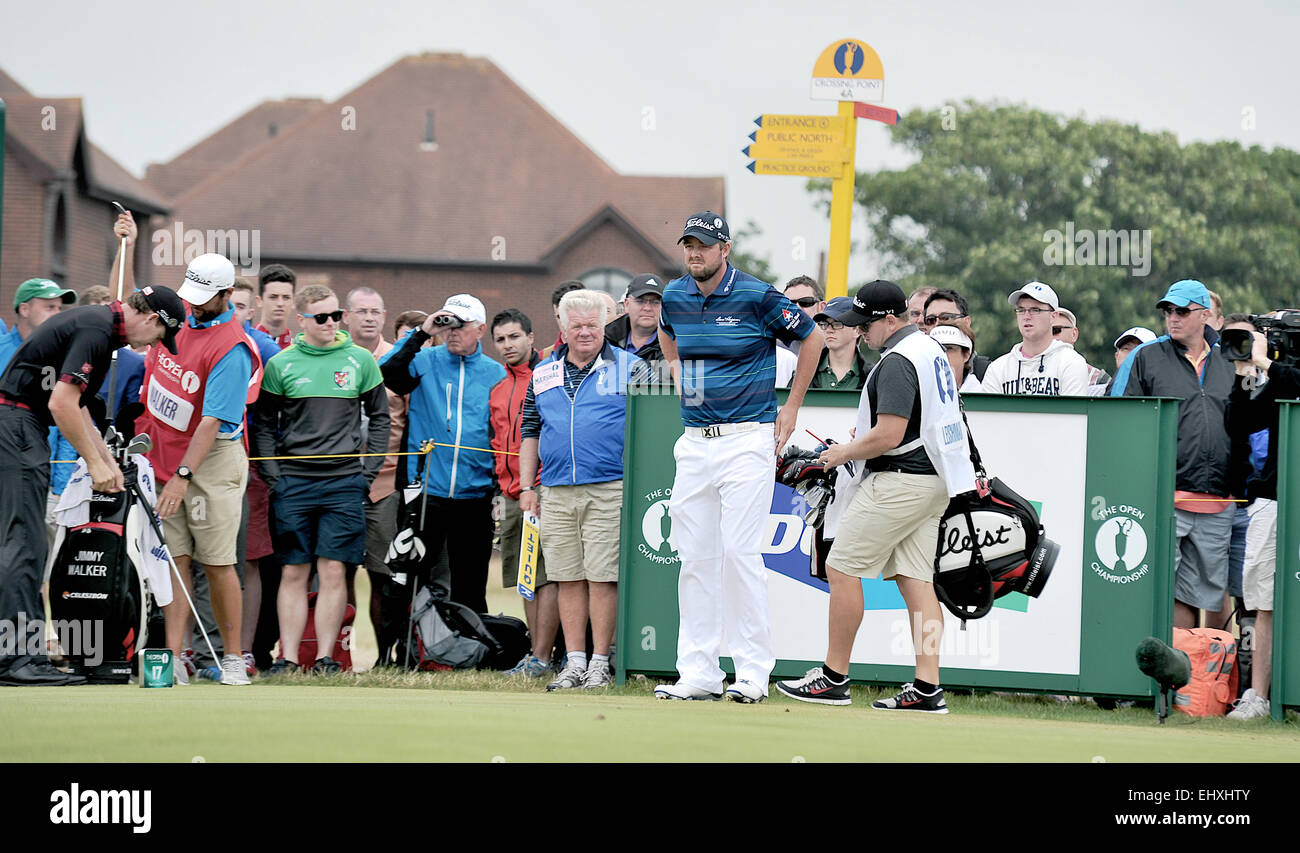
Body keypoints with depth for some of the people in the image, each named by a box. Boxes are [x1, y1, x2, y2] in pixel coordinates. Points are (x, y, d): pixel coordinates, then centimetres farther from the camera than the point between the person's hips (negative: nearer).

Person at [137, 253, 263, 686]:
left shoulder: (231, 349, -18)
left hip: (212, 459, -6)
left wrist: (183, 475, -25)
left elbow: (213, 419, -22)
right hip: (162, 453, 6)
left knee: (217, 564, -3)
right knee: (175, 559, 1)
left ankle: (233, 658, 6)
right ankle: (173, 659, -3)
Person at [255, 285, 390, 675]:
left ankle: (325, 657, 1)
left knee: (333, 570, -2)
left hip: (344, 481, 0)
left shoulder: (360, 361, 6)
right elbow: (264, 425, 8)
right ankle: (288, 657, 3)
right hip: (293, 481, 0)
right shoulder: (281, 364, 4)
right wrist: (272, 474, -2)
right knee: (293, 572, 1)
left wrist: (369, 471, 3)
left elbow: (379, 417, 12)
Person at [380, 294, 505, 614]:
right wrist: (420, 335, -16)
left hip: (475, 495, 2)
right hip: (426, 491, -2)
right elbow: (385, 375, -15)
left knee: (471, 587, 8)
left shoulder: (495, 374, 9)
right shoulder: (425, 362, 3)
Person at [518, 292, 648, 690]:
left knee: (603, 576, -6)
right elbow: (530, 431, 19)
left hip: (609, 490, -4)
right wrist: (526, 488, 12)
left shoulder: (628, 368, 4)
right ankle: (574, 662, 8)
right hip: (556, 491, 4)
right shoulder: (543, 374, 15)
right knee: (568, 578, 4)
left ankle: (600, 661, -1)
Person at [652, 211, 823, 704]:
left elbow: (811, 338, 2)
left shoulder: (756, 297, -10)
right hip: (694, 441, 6)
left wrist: (791, 409, 4)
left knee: (739, 550, -12)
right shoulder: (674, 297, 7)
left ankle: (753, 671, -7)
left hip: (746, 437, -6)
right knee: (695, 557, 4)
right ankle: (698, 673, 7)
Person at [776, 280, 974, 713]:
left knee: (842, 568, -3)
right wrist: (863, 436, 21)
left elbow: (888, 436, -23)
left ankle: (834, 678, 0)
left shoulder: (897, 361, -17)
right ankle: (927, 688, -3)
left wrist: (844, 453, -7)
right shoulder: (931, 349, 15)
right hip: (933, 480, 10)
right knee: (915, 578, 5)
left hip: (898, 480, -10)